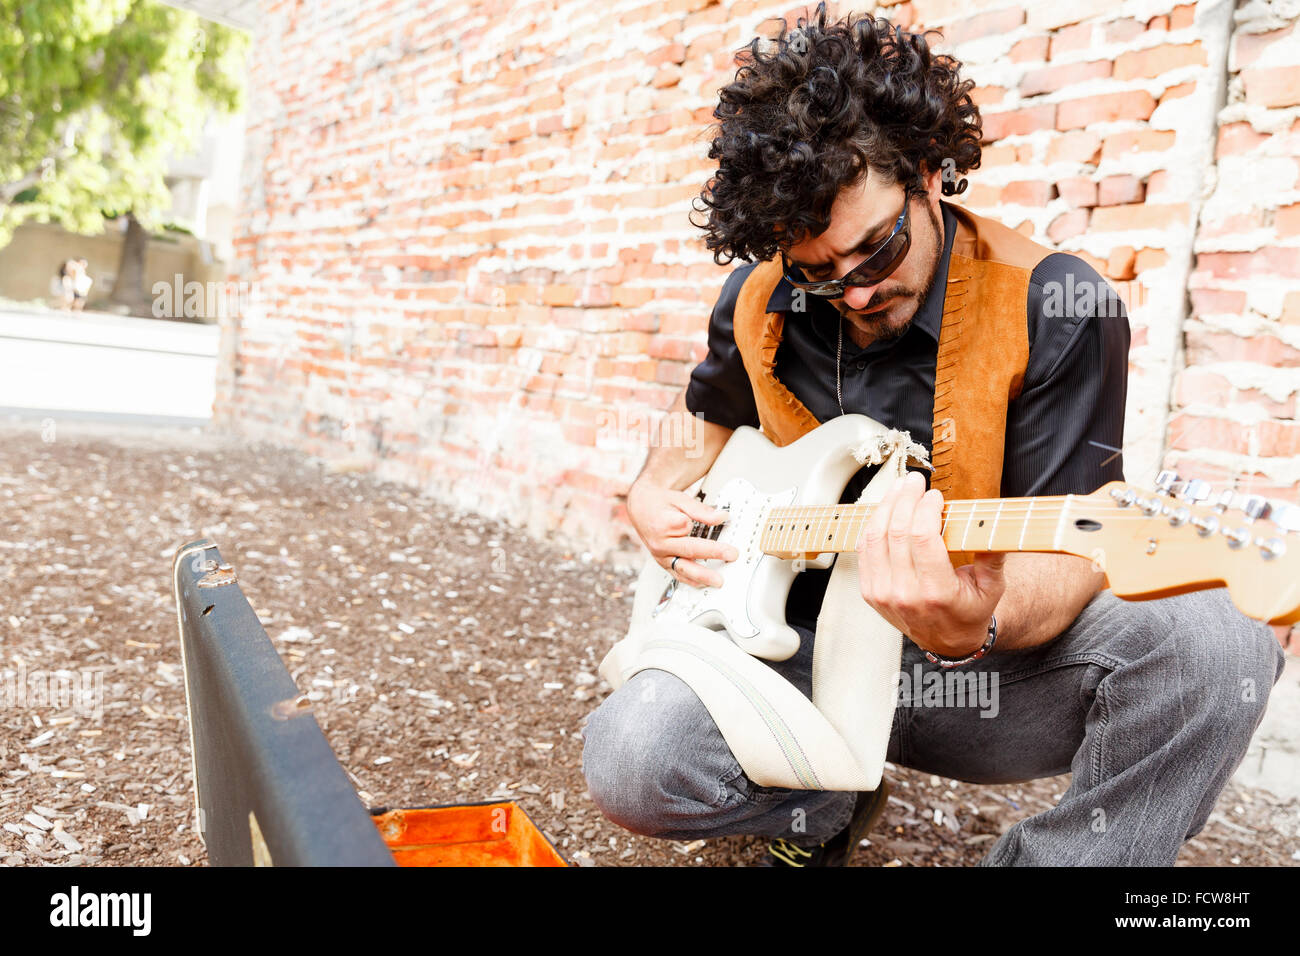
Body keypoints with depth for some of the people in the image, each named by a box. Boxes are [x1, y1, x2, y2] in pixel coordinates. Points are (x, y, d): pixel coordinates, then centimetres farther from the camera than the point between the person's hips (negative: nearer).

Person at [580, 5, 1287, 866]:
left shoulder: (1058, 310, -13)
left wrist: (977, 627, -39)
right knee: (632, 760, -26)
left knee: (1211, 645, -32)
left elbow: (1066, 546, -16)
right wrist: (656, 494, 0)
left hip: (990, 670, -2)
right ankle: (825, 810, 8)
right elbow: (712, 412, 21)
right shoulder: (760, 303, 0)